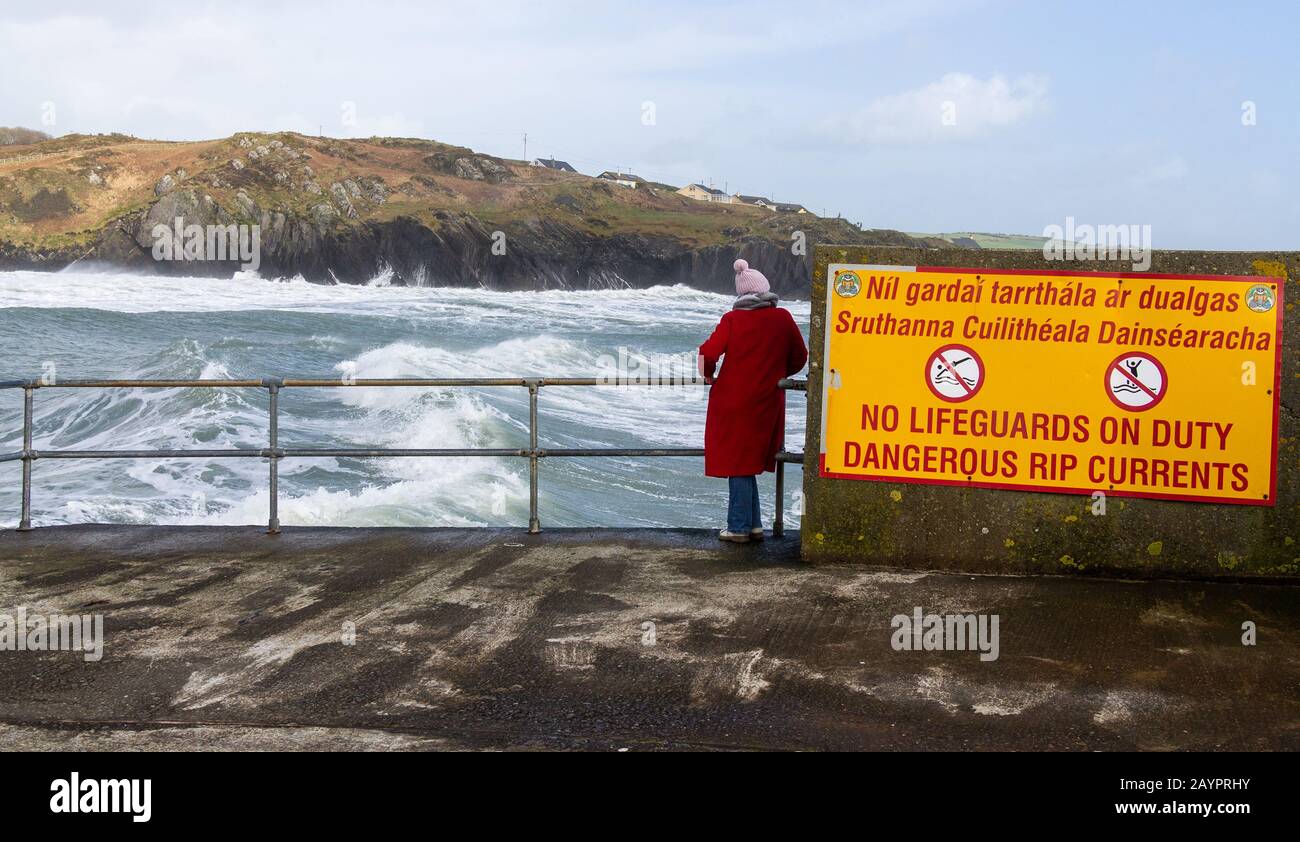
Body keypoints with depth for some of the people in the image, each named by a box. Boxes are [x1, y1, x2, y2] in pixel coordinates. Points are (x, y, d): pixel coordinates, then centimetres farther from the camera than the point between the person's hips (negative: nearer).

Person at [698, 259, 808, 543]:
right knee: (749, 462, 15)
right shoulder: (783, 318, 0)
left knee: (738, 463, 3)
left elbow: (708, 352, -15)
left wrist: (709, 375, 4)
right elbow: (799, 357, 7)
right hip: (768, 402, 3)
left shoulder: (733, 319, -8)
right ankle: (753, 525, 17)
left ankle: (739, 528, 5)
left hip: (734, 400, -3)